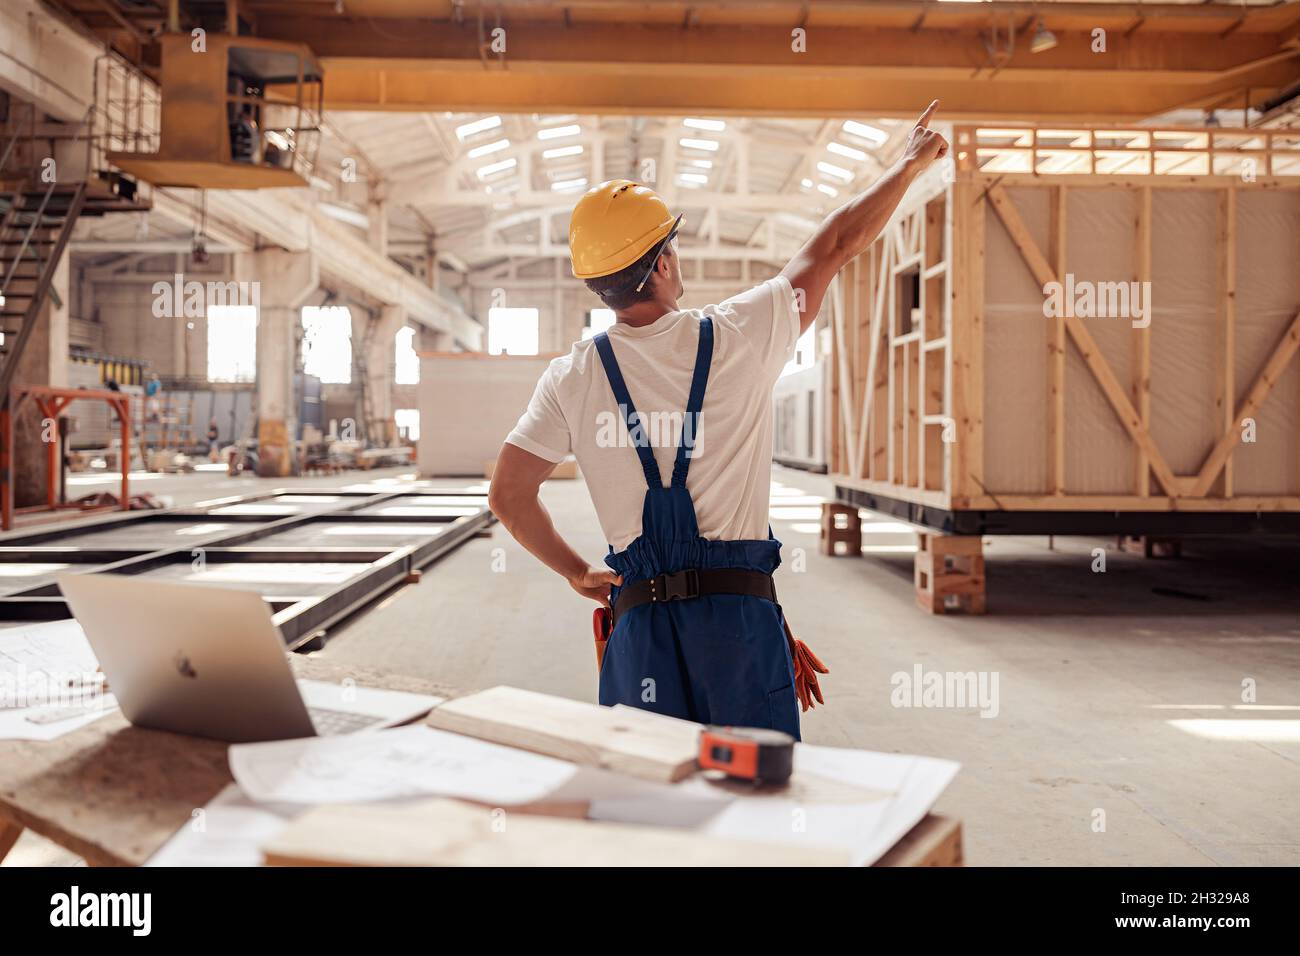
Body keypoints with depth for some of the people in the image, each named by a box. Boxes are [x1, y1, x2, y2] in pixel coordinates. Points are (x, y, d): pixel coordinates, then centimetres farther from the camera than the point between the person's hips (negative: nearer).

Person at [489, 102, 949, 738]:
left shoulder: (571, 378, 1)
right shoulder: (738, 337, -4)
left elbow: (507, 497, 2)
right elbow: (837, 245, 9)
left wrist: (576, 572, 17)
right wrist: (908, 164, 24)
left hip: (639, 621, 2)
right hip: (739, 613, -2)